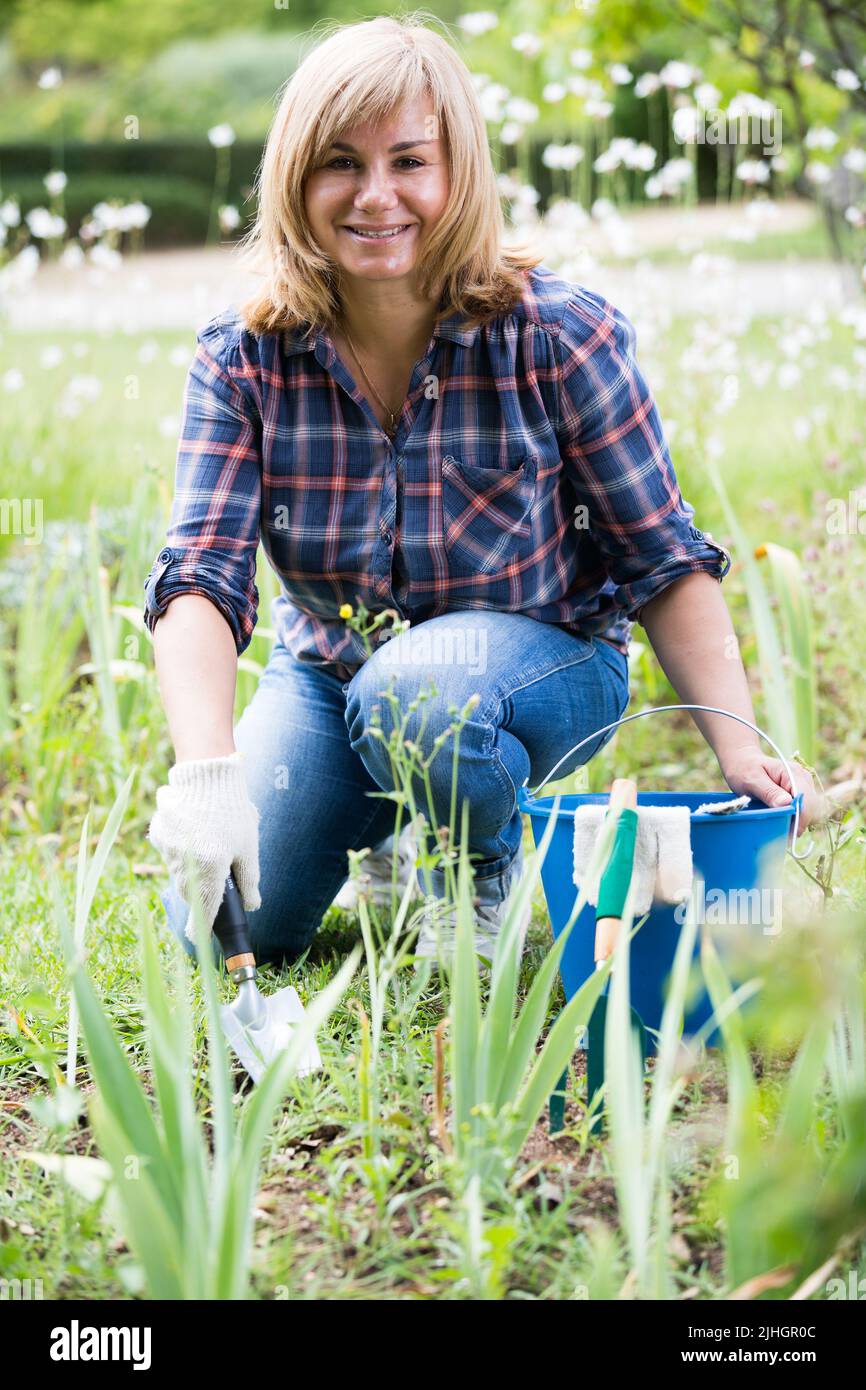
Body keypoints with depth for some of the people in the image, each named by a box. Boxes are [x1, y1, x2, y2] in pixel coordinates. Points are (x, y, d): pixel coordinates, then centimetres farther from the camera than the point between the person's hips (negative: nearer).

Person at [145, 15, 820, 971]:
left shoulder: (560, 337, -19)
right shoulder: (243, 357, -14)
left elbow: (664, 562, -12)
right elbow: (200, 576, -22)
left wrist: (739, 746, -23)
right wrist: (207, 773, -40)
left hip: (540, 655, -3)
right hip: (326, 671, 3)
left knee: (412, 697, -38)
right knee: (218, 926, -13)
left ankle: (488, 868, -2)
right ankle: (386, 830, 21)